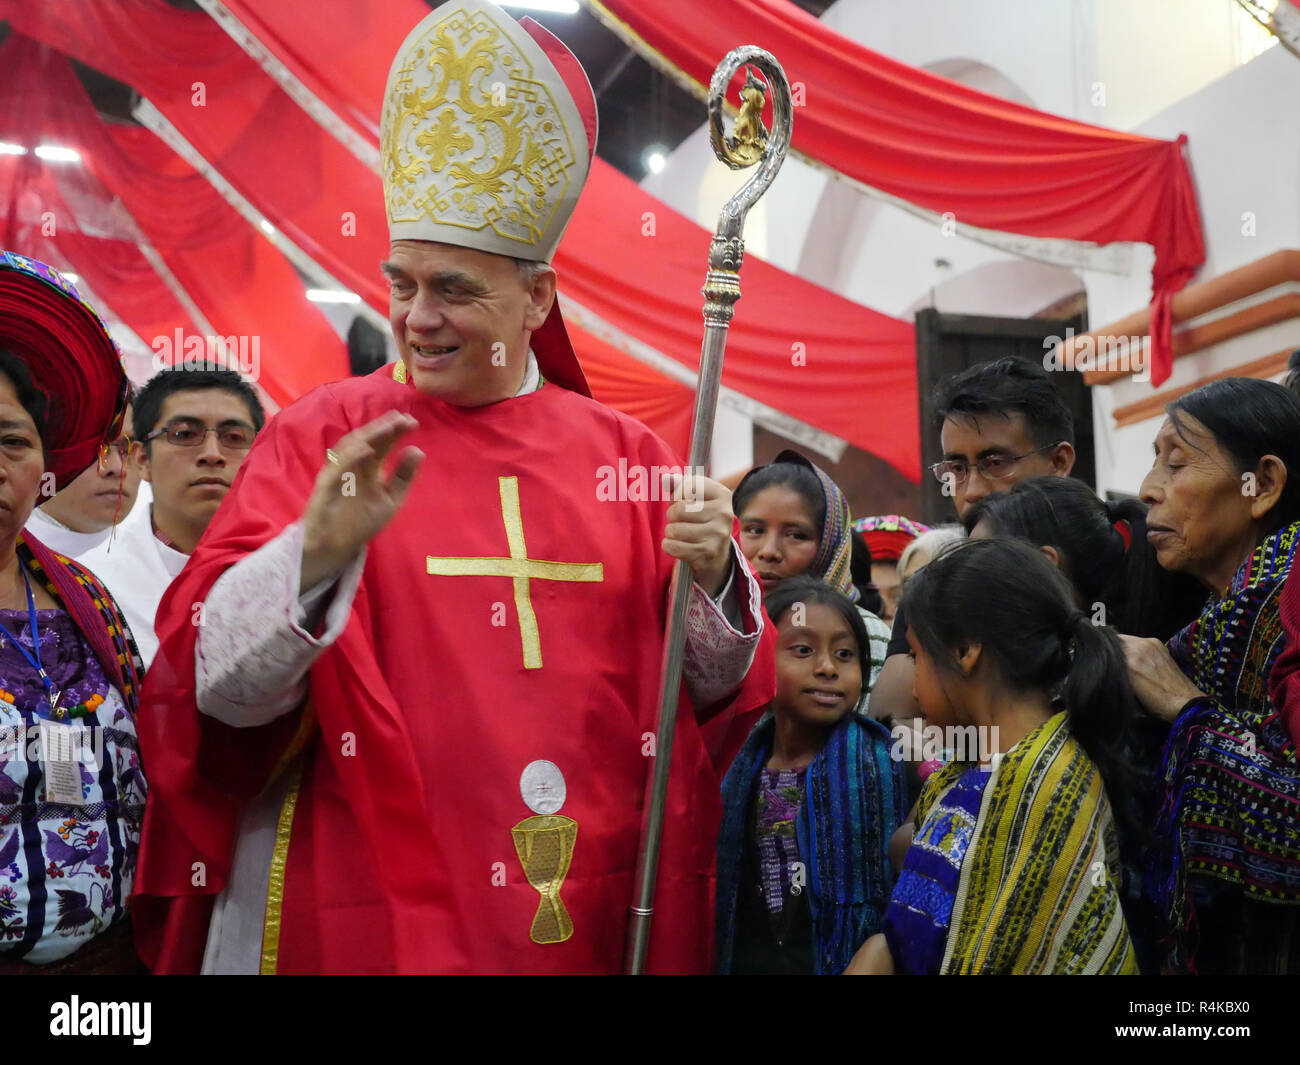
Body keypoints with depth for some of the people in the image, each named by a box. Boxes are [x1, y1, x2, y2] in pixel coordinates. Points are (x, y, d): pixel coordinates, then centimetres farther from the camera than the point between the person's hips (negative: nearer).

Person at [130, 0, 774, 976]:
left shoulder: (624, 454, 2)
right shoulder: (322, 438, -5)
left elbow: (719, 685, 3)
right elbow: (220, 685, -13)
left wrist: (711, 577, -16)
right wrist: (318, 552, -29)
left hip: (601, 918, 3)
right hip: (376, 916, -2)